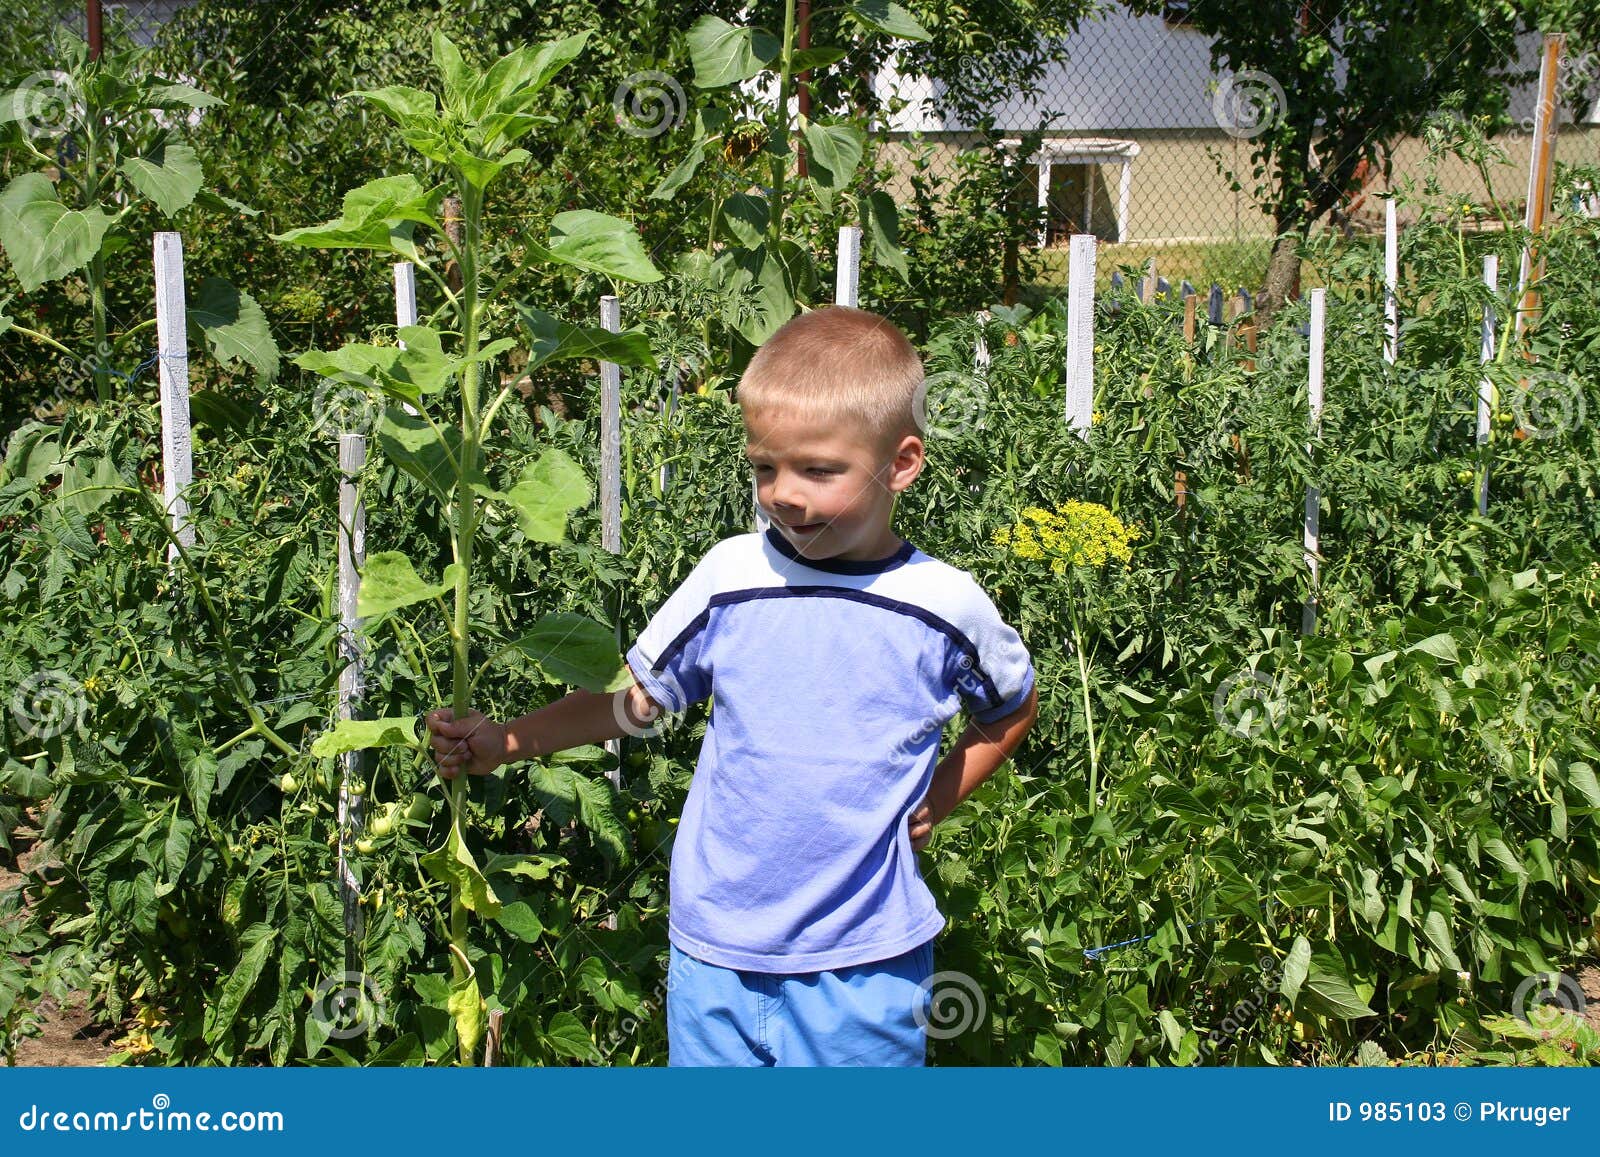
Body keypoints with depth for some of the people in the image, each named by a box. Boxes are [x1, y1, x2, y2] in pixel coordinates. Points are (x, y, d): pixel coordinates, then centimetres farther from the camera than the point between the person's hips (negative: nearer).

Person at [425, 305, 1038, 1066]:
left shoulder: (943, 606, -7)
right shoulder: (731, 576, -5)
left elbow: (1014, 709, 13)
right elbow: (635, 698, 6)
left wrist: (934, 804, 2)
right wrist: (506, 742, -3)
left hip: (863, 966, -1)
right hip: (715, 954, 2)